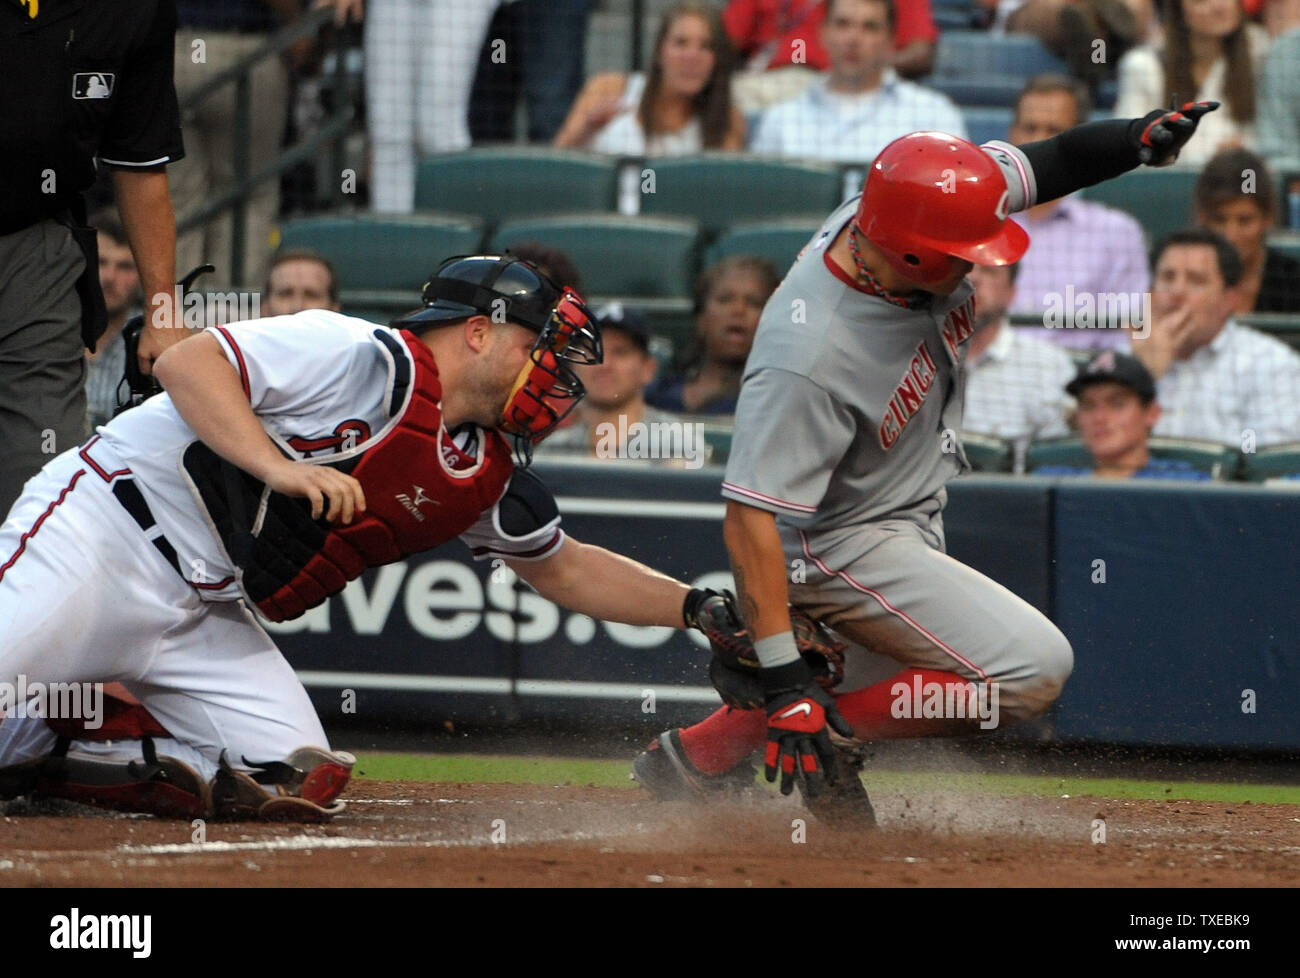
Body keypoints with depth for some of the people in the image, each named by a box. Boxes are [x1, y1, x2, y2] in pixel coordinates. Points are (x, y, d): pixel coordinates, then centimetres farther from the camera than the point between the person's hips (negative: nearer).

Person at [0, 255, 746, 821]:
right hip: (113, 534, -8)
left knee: (299, 784, -9)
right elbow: (187, 361, -19)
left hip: (209, 621, 8)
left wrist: (699, 608, 15)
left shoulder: (488, 480, 12)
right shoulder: (366, 359, -14)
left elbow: (565, 570, 25)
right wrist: (276, 466, -30)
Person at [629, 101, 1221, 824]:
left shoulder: (920, 201, -18)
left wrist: (1145, 138, -28)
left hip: (911, 517, 9)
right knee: (1034, 669, -19)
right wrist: (784, 682, -38)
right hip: (841, 545, -9)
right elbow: (750, 518, -35)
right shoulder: (809, 357, -38)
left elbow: (1053, 163, -7)